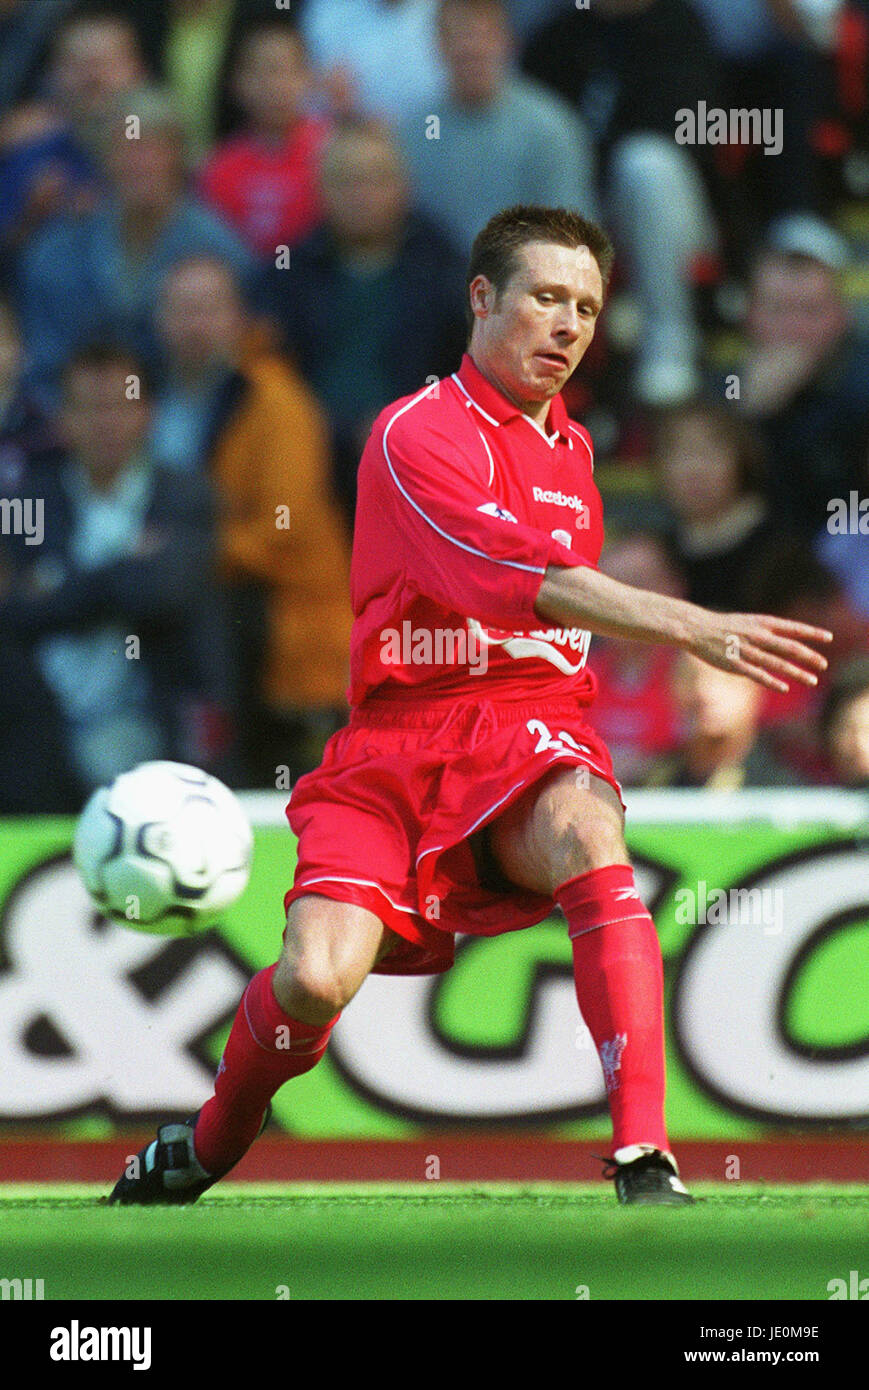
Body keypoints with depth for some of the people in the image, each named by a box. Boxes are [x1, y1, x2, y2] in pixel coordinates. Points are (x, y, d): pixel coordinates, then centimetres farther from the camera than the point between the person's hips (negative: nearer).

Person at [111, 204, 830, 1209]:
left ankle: (646, 1167, -39)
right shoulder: (416, 434, -7)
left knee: (585, 827, -33)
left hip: (532, 745, 4)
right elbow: (524, 580, -23)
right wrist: (695, 628, -31)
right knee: (318, 975, -25)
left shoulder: (570, 448, 18)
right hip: (398, 747, -4)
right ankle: (208, 1146, 10)